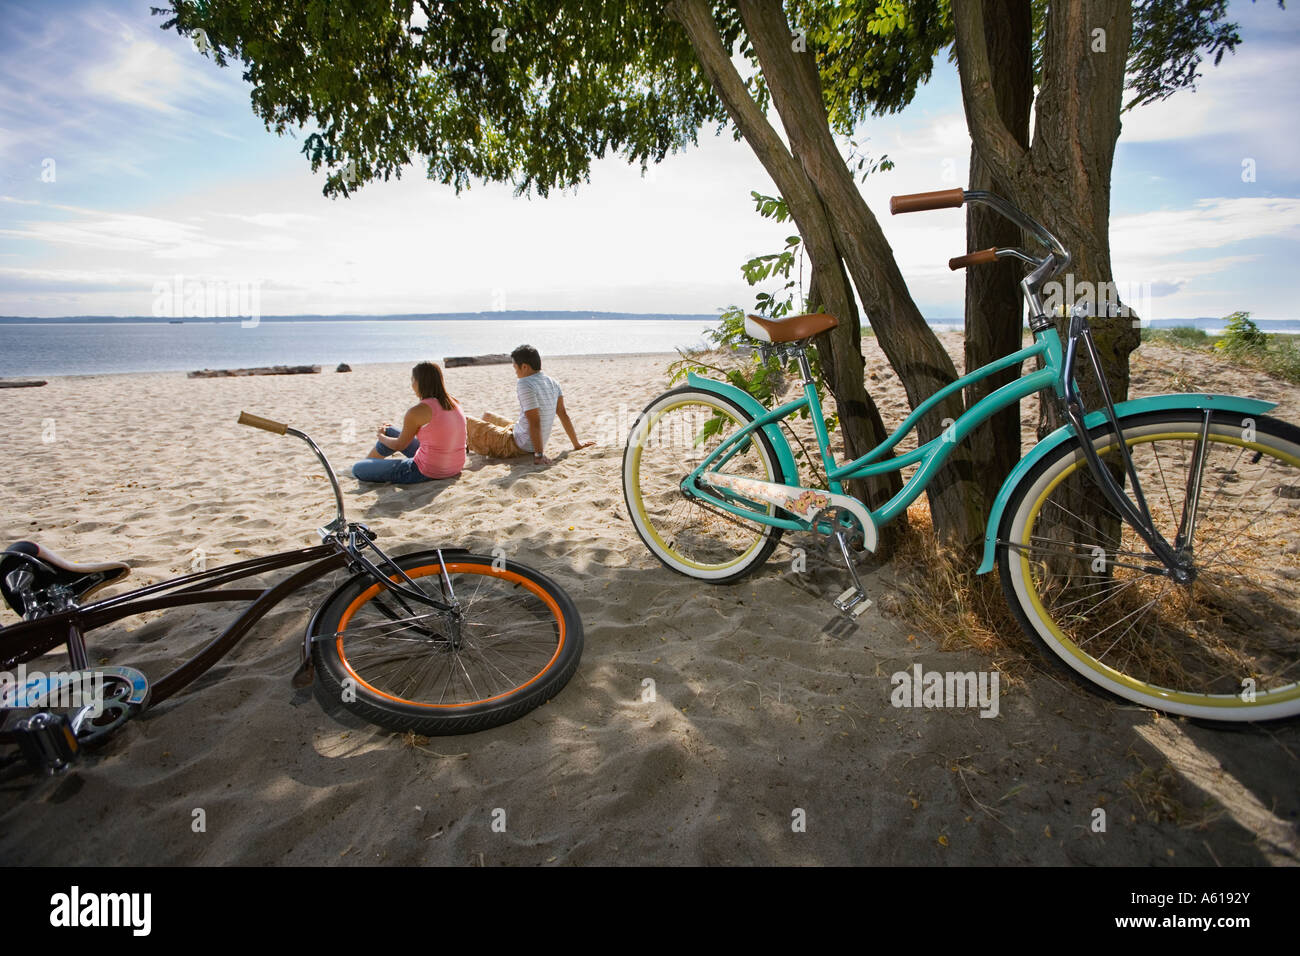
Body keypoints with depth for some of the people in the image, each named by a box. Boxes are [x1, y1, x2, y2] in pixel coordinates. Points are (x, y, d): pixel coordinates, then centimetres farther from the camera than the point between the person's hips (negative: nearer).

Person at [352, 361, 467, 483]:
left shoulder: (417, 411, -18)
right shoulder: (455, 404, 3)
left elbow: (399, 445, -2)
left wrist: (381, 436, 22)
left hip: (426, 473, -8)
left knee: (358, 469, 5)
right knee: (390, 431, 25)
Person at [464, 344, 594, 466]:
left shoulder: (524, 385, -23)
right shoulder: (553, 382, 1)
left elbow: (534, 422, -27)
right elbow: (563, 414, 2)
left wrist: (539, 454, -26)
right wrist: (576, 444, 9)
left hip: (518, 447, -9)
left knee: (467, 423, 3)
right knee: (488, 416, 29)